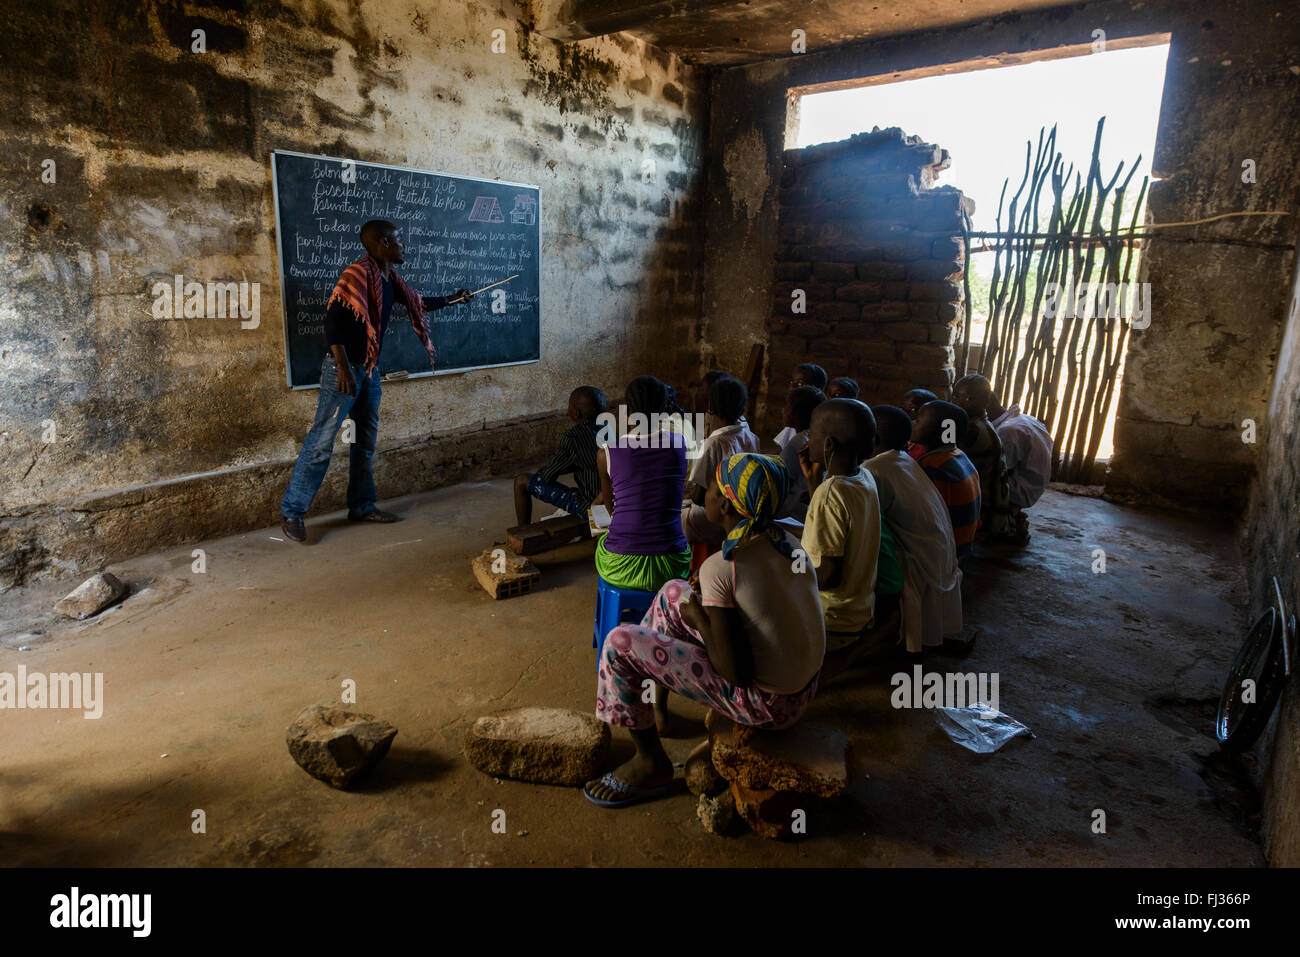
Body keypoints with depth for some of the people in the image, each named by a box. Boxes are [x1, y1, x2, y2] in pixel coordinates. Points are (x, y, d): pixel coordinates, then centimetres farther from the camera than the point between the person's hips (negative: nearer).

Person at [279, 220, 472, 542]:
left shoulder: (389, 279, 12)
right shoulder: (358, 274, -15)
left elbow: (417, 302, 31)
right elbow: (333, 320, -21)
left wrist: (452, 299, 37)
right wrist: (343, 368, -26)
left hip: (369, 370, 9)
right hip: (344, 370, -9)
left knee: (366, 440, 13)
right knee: (321, 440, -7)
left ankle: (362, 506, 23)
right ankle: (291, 512, 0)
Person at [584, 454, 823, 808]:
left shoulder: (720, 568, -25)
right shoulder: (789, 542, -2)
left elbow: (736, 673, -25)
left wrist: (700, 619, -9)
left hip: (768, 705, -8)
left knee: (619, 643, -6)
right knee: (673, 593, 17)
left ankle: (652, 764, 14)